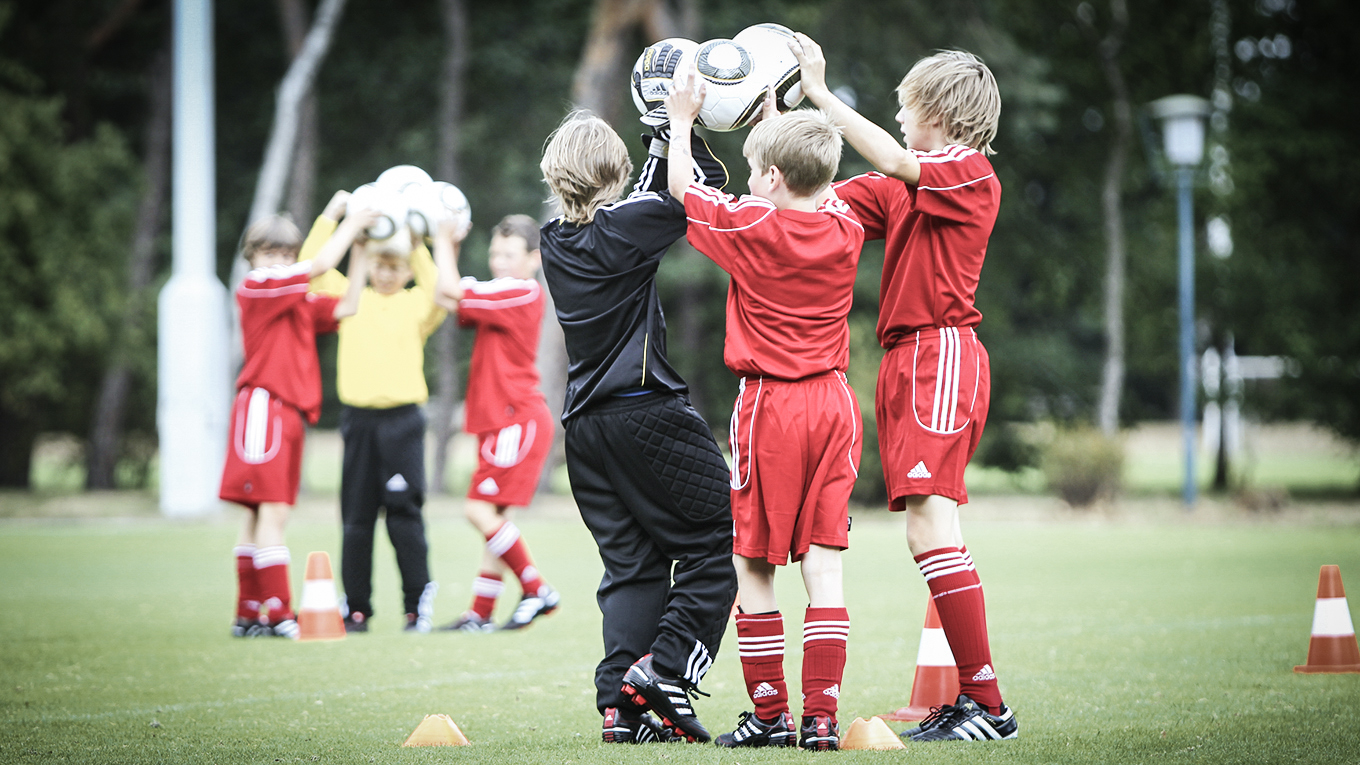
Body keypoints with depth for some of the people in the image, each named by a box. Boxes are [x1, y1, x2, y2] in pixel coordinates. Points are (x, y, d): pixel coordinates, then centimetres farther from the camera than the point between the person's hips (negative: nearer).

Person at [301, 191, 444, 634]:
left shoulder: (417, 304, 9)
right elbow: (311, 267, 9)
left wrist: (420, 245, -6)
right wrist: (330, 217, 6)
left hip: (403, 418, -2)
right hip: (358, 418, 2)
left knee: (405, 513, -3)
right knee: (357, 517, 4)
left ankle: (418, 605, 3)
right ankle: (356, 608, 9)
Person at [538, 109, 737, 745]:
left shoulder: (556, 243, 10)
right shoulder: (626, 228, -10)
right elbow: (708, 185, 1)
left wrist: (660, 141, 24)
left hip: (584, 425, 7)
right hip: (646, 412, -7)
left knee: (630, 563, 9)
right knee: (718, 539, 2)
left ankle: (619, 704, -3)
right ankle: (662, 669, -10)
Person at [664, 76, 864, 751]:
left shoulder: (751, 228, -10)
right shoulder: (846, 231, 3)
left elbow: (681, 189, 5)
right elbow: (816, 187, 26)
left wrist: (682, 120, 18)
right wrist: (774, 120, 35)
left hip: (770, 405, -4)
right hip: (834, 402, 5)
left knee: (753, 567, 4)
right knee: (823, 564, 2)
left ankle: (770, 714, 4)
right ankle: (821, 717, -2)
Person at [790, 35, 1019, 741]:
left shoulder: (972, 173, -6)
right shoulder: (902, 187, 20)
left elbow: (894, 164, -22)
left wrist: (821, 94, -18)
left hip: (942, 355, -9)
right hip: (907, 363, 9)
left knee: (930, 527, -16)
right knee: (927, 533, 6)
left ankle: (986, 702, -15)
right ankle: (977, 704, 7)